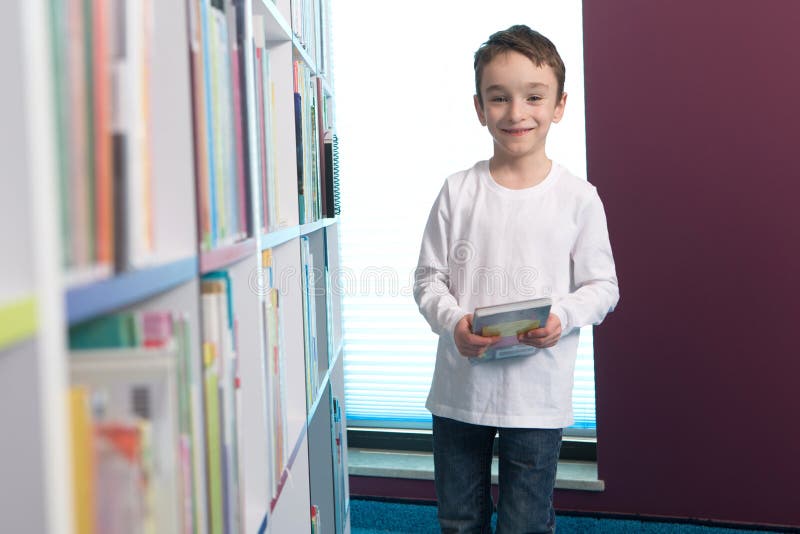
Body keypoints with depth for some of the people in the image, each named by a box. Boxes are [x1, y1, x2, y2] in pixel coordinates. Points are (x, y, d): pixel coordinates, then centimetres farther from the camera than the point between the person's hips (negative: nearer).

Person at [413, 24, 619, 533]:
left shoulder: (578, 198, -4)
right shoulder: (459, 191, -1)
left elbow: (603, 286, 1)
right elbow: (428, 277, 3)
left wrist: (562, 318, -18)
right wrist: (452, 321, -16)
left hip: (538, 396, -1)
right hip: (459, 387, 2)